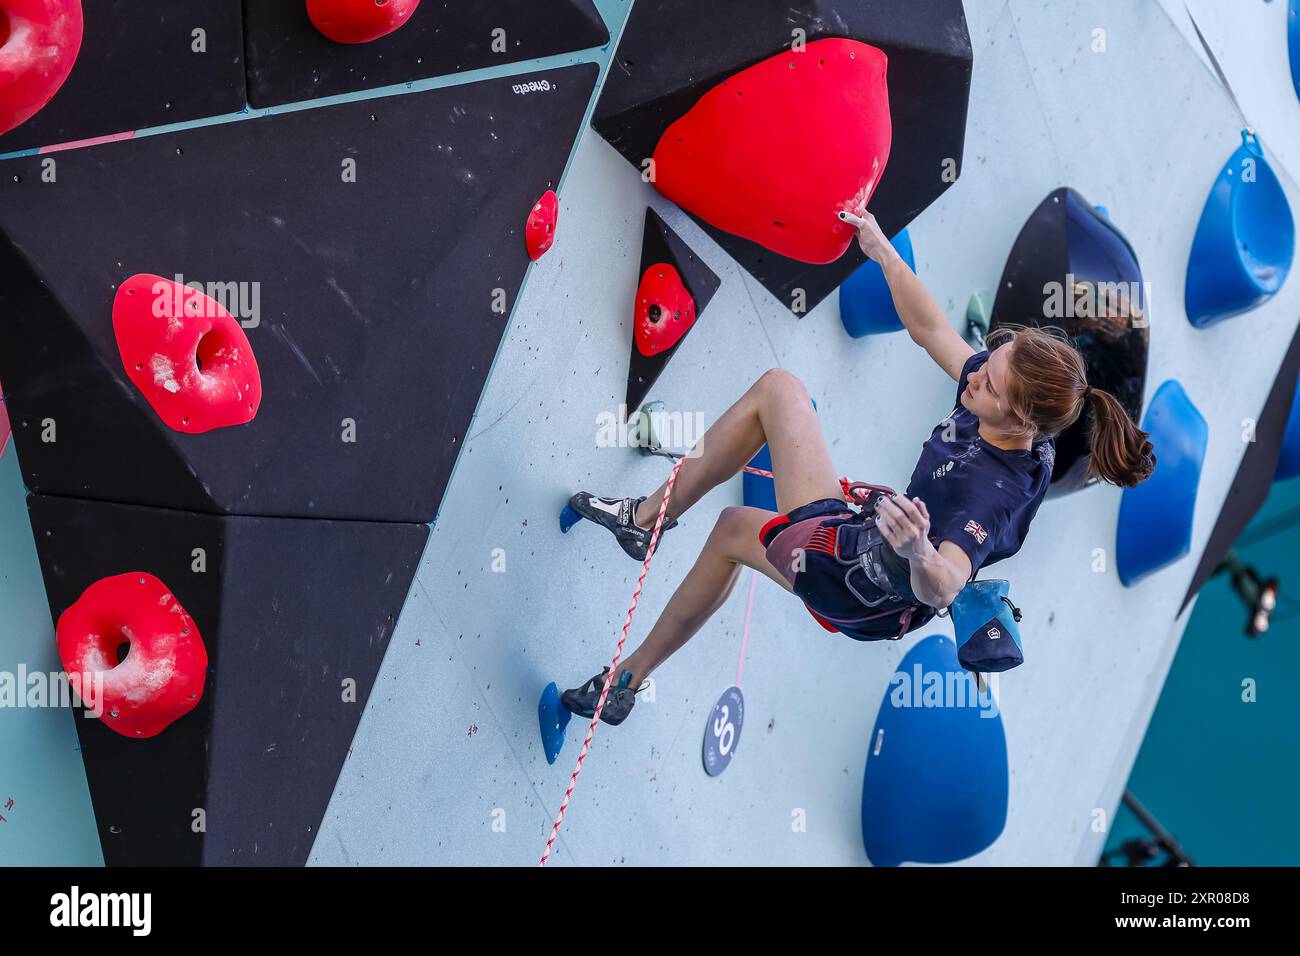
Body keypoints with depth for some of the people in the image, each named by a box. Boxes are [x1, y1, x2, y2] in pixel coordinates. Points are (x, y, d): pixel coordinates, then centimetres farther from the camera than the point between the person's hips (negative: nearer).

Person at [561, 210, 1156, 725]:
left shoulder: (1000, 492, -34)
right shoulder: (997, 386, -12)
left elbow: (945, 585, -48)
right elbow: (927, 327, 4)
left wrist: (917, 553, -69)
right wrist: (882, 251, 6)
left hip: (865, 595, -8)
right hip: (853, 537, 9)